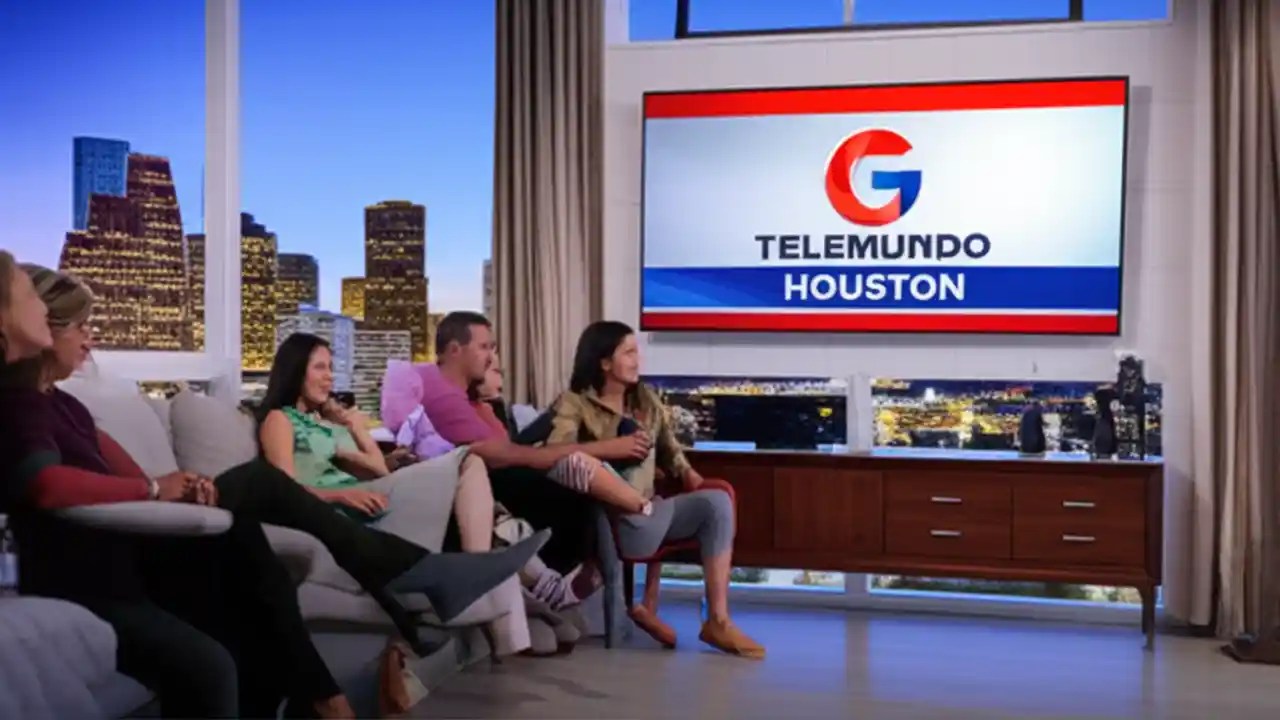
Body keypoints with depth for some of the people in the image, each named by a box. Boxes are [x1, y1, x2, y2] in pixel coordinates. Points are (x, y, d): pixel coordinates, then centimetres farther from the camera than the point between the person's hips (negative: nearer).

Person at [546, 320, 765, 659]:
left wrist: (686, 472, 7)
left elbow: (668, 446, 26)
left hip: (648, 511, 7)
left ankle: (718, 620, -12)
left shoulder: (646, 399, 17)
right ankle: (648, 607, -5)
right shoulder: (574, 405, -3)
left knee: (717, 502, -10)